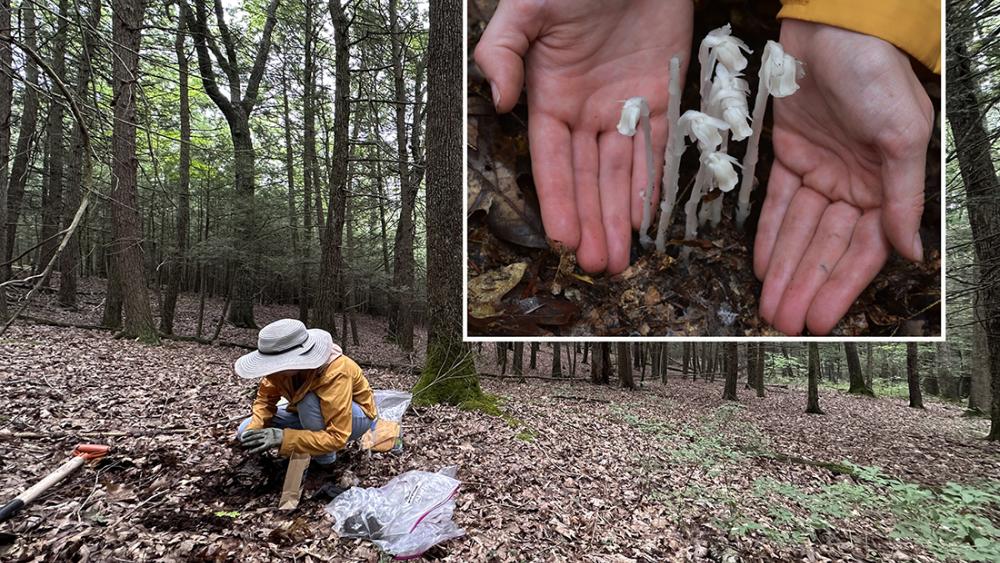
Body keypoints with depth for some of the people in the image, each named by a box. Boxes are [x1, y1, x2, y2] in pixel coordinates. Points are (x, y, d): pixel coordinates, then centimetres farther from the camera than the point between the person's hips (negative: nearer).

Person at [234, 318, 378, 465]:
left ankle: (324, 455, -12)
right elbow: (265, 398, -6)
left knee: (308, 401, -37)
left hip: (357, 417, -6)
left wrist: (284, 437, -41)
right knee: (245, 432, -6)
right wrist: (254, 429, -25)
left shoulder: (335, 374, -38)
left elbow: (337, 437, -37)